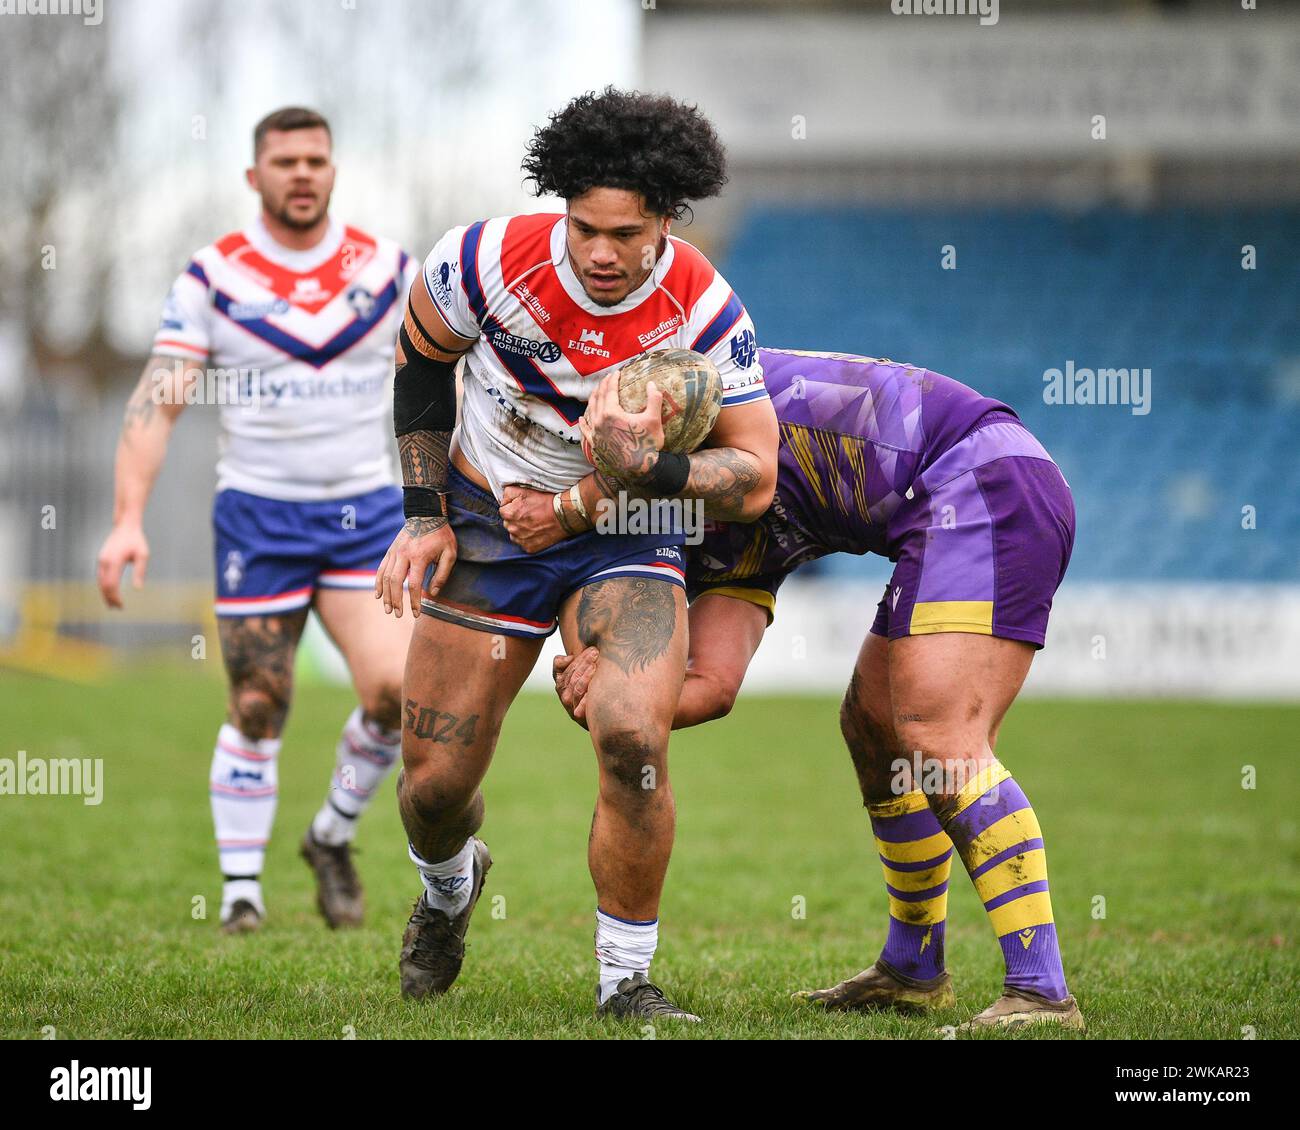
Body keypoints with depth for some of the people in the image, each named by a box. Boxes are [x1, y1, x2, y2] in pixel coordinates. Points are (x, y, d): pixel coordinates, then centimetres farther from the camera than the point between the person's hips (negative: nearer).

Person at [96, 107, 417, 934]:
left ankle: (335, 835, 13)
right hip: (257, 514, -1)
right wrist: (129, 519, -17)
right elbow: (159, 399, -7)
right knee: (257, 708, -1)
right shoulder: (214, 276, -3)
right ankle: (242, 887, 13)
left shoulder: (387, 268, 2)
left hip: (366, 509, 1)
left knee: (393, 688, -12)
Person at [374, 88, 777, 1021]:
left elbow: (754, 480, -16)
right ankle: (449, 889, 42)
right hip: (483, 530, 1)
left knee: (633, 736, -26)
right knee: (435, 782, 3)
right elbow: (421, 359, 1)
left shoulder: (706, 311, -21)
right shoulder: (493, 261, -21)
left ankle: (626, 978, -8)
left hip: (622, 537, -1)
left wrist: (650, 471, -35)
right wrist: (425, 516, -1)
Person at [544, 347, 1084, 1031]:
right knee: (872, 723, 18)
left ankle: (1042, 991, -22)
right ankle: (913, 969, 31)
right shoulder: (724, 554, 18)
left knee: (936, 736, -18)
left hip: (984, 477, -10)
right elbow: (714, 684, 3)